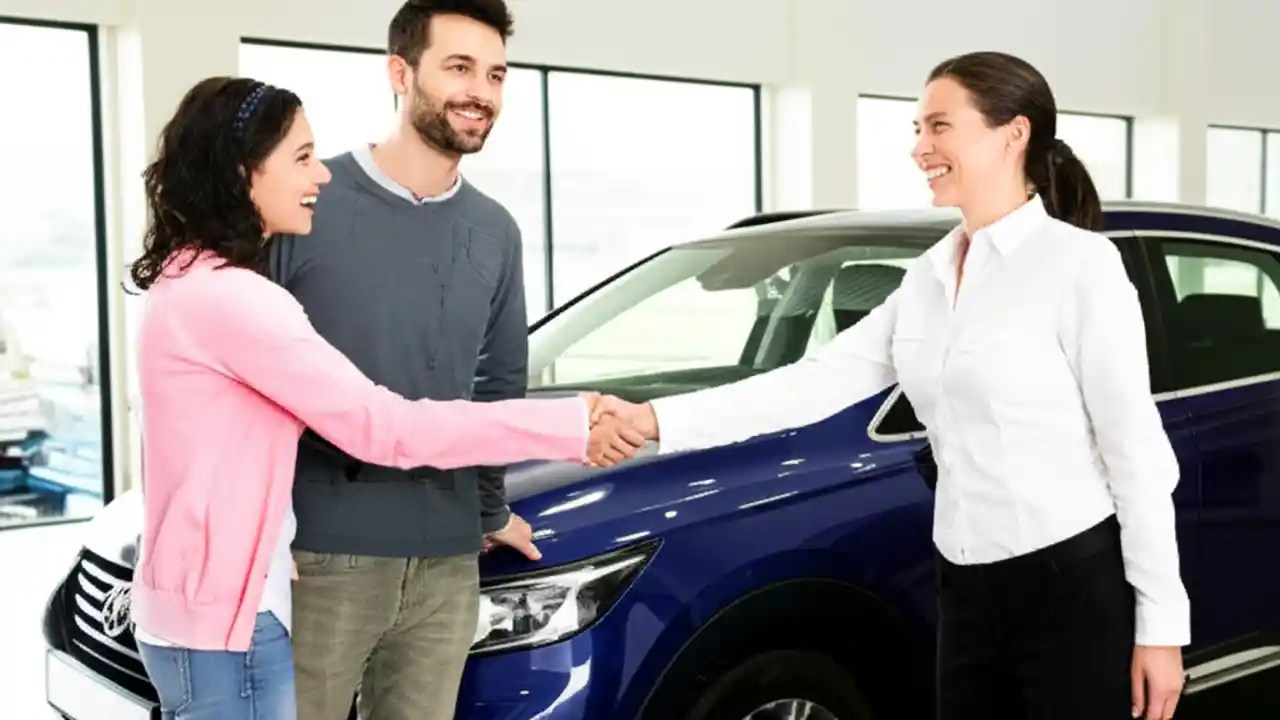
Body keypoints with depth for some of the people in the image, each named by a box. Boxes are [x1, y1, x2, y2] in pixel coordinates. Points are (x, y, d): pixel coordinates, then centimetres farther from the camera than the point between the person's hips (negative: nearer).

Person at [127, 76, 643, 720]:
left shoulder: (192, 281, 12)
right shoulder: (227, 297, -21)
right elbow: (381, 426, -24)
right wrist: (570, 426, -20)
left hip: (197, 605, 10)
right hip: (224, 619, -10)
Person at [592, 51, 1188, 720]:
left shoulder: (1079, 263, -10)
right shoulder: (928, 276, 9)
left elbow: (1135, 448, -10)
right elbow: (816, 381, 2)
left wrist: (1160, 624, -11)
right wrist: (658, 420, -5)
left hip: (1075, 586, -6)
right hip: (968, 589, 7)